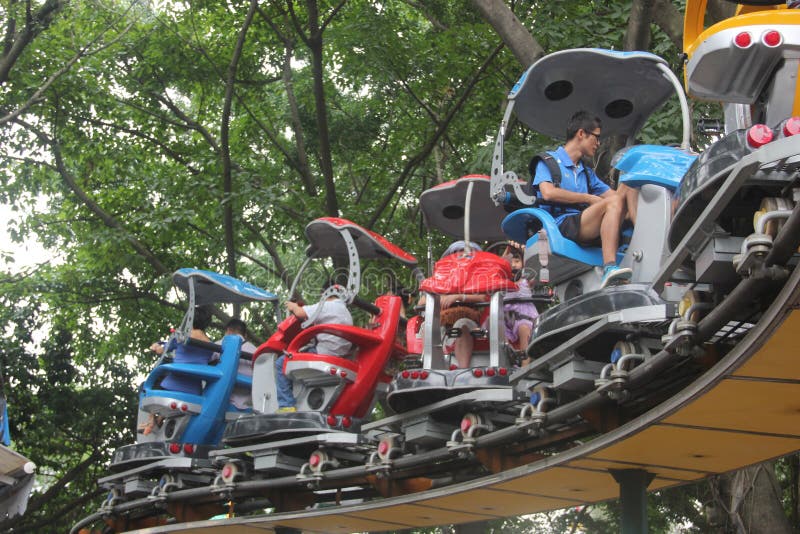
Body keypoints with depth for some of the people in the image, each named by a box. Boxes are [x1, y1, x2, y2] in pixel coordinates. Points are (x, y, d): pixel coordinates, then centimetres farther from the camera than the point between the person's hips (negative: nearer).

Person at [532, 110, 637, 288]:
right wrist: (589, 198, -5)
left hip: (588, 232, 7)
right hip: (560, 225, -6)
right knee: (613, 202, -28)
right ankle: (609, 268, -45)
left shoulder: (587, 173, 32)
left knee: (626, 189, -7)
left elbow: (612, 194, 22)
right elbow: (548, 193, -9)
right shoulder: (549, 160, 10)